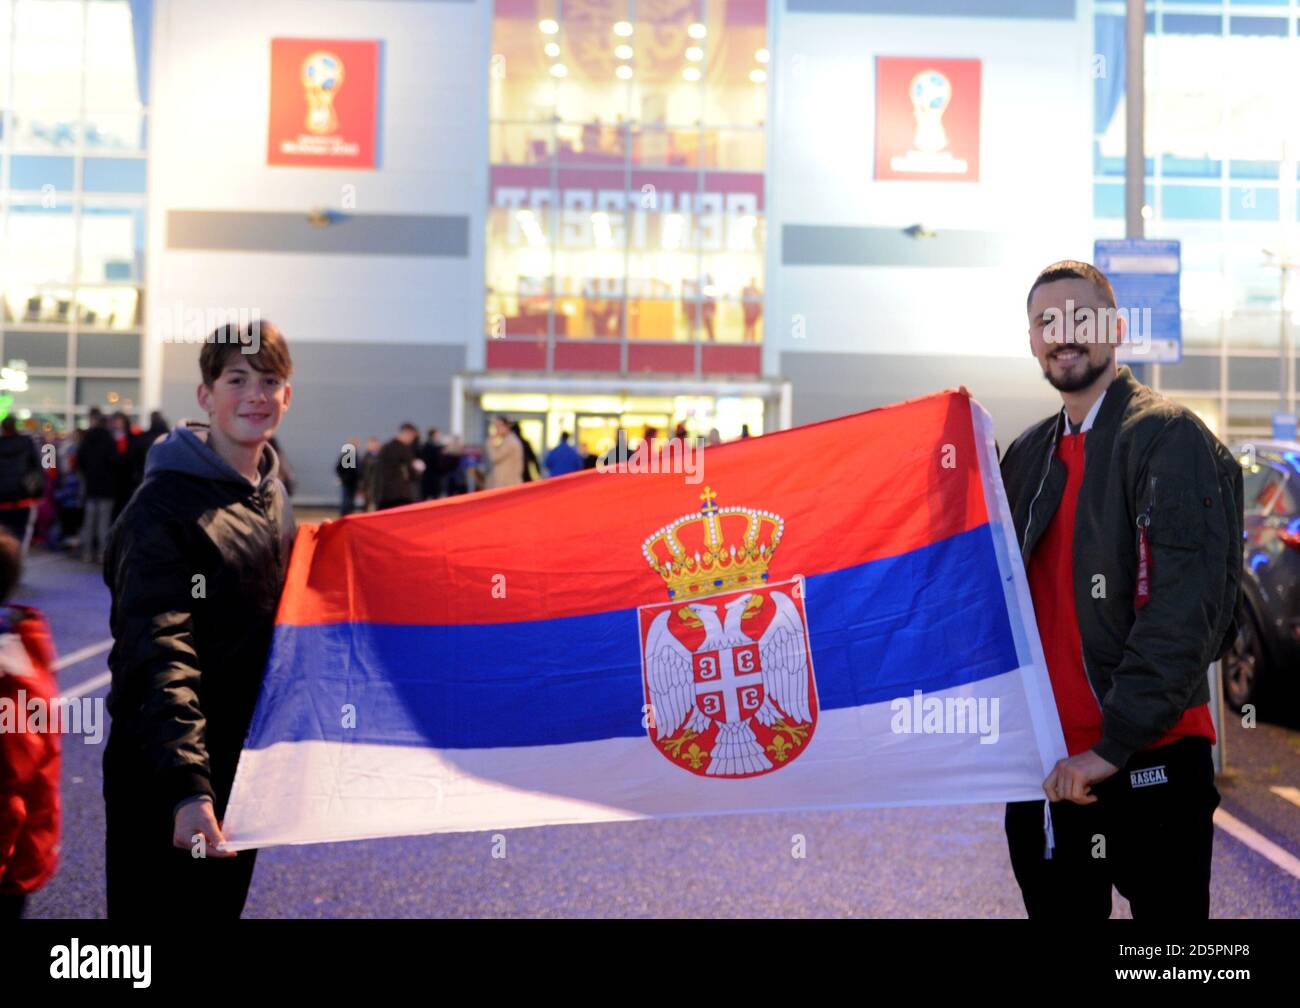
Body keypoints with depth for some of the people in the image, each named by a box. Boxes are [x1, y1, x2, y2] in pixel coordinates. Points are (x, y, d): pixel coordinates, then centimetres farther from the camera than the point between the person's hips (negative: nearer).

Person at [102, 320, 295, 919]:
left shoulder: (275, 499, 7)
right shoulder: (167, 503, -17)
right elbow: (157, 652, -26)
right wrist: (187, 786, -35)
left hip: (244, 768, 7)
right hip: (162, 782, -7)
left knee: (223, 906, 18)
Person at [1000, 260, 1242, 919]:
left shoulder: (1167, 437, -9)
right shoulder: (1027, 455, 13)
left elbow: (1187, 607, -19)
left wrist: (1115, 743, -22)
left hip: (1149, 764, -6)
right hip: (1045, 769, 6)